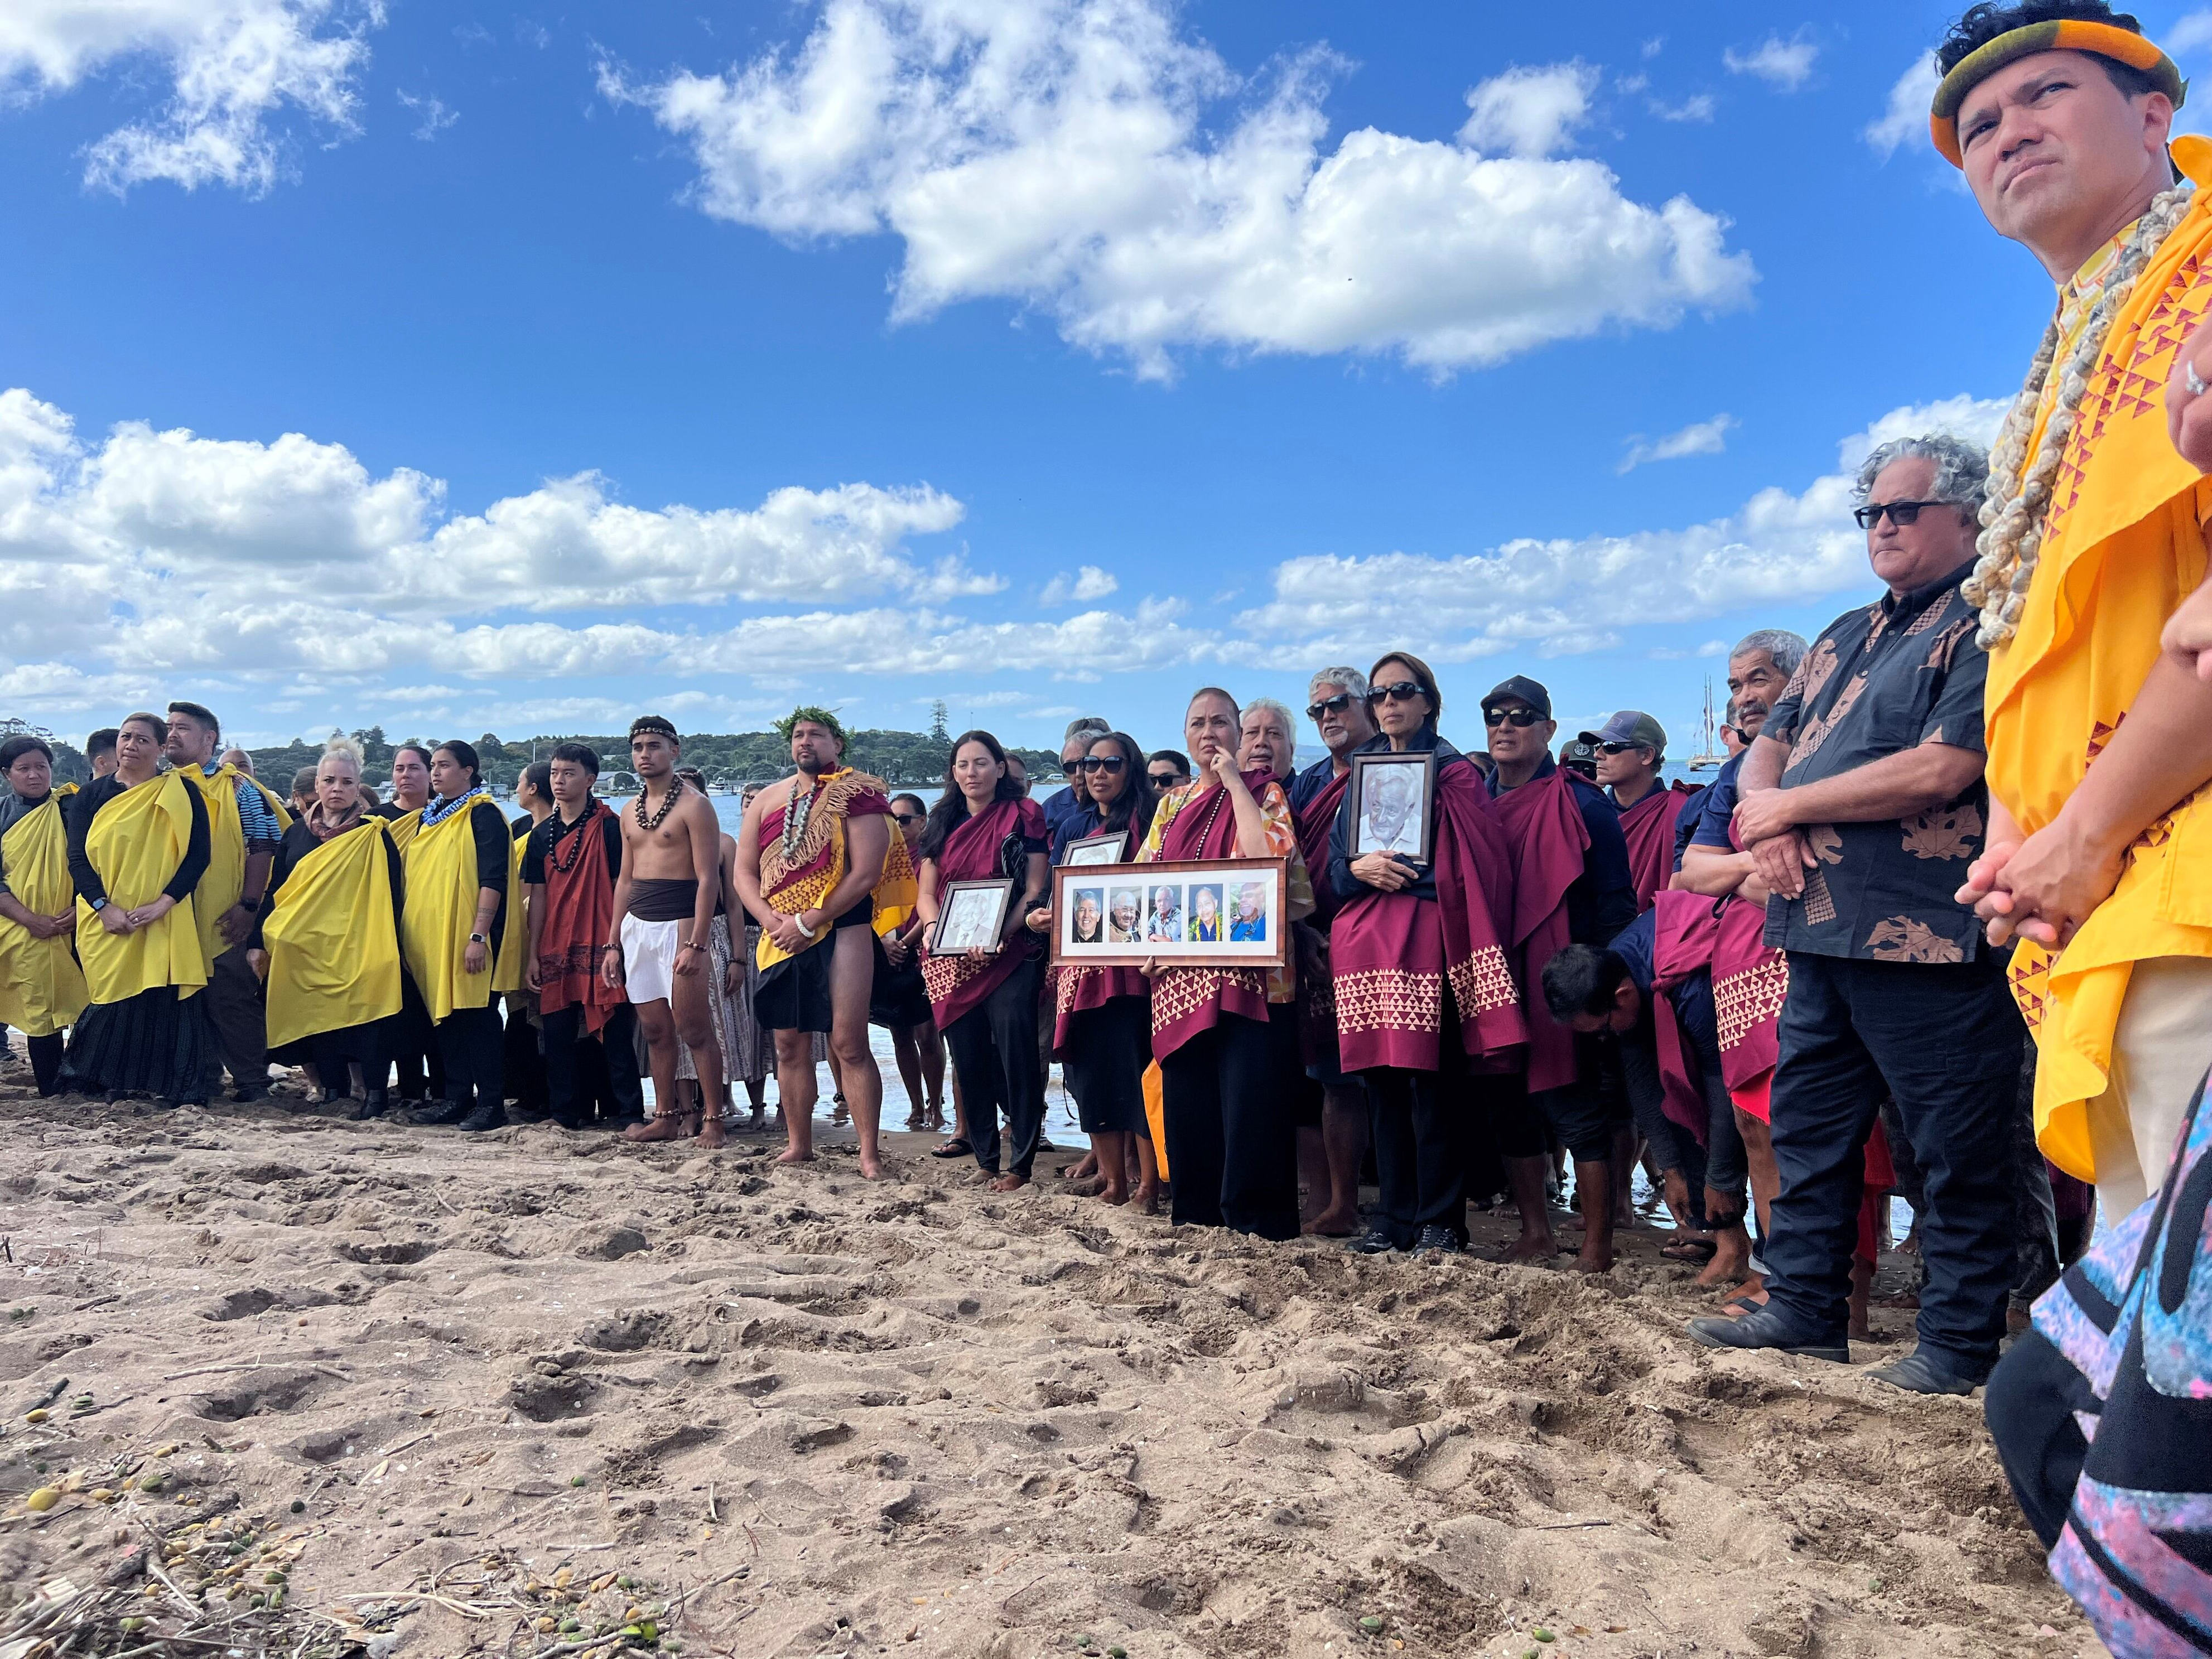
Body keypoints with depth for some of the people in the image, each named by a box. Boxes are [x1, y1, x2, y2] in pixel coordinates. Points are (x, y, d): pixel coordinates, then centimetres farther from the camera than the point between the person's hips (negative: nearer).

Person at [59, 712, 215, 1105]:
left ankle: (179, 1088, 1)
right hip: (106, 920, 2)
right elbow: (78, 858, 3)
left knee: (165, 996, -5)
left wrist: (162, 904, -15)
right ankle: (114, 1083, 14)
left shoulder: (181, 794, 3)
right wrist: (105, 907, -12)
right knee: (112, 996, 1)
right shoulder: (91, 795, 9)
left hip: (165, 921, -2)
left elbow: (198, 855, -3)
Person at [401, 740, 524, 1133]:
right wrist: (409, 931, 14)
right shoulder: (431, 816, 16)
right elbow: (413, 874, 22)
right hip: (431, 936, 8)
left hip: (468, 937, -8)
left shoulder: (483, 814, -8)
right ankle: (457, 1098, 17)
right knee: (444, 1015, 9)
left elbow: (493, 879, -15)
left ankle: (491, 1102, 1)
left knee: (476, 1016, -5)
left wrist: (478, 936, -21)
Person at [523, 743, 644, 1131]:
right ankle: (569, 1111, 18)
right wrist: (532, 955, 9)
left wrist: (617, 945, -10)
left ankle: (627, 1112, 1)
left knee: (613, 1032, -5)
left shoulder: (609, 828, -3)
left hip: (601, 948, -5)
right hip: (556, 952, 5)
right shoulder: (542, 834, 13)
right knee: (559, 1034, 7)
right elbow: (538, 896, 14)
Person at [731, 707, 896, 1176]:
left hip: (842, 929, -6)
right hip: (781, 937, 6)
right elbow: (744, 872, 12)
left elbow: (866, 874, -13)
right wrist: (770, 920, -7)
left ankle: (869, 1152, -4)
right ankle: (798, 1145, 20)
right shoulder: (768, 800, 14)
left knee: (849, 1044, -9)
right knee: (790, 1045, 9)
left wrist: (805, 923, -14)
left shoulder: (857, 797, -4)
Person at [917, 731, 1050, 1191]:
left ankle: (1019, 1163, -5)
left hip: (1009, 956, -4)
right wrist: (932, 926, -9)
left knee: (1016, 1056, -12)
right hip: (950, 960, 4)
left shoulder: (1023, 817, 1)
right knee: (969, 1061, 6)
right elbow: (926, 891, 13)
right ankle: (985, 1157, 19)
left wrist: (999, 934, -21)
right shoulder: (942, 823, 14)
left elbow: (1034, 891, -6)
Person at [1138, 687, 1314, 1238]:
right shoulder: (1173, 802, 18)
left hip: (1249, 971, -5)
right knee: (1187, 1103, 8)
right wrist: (1151, 922, -4)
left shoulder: (1265, 793, 2)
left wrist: (1233, 781, -11)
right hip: (1181, 974, 5)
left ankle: (1258, 1223, 1)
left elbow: (1270, 857, -17)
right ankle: (1196, 1217, 20)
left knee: (1249, 1100, -8)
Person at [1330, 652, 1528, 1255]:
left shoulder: (1454, 773, 6)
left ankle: (1440, 1222, 1)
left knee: (1431, 1082, -8)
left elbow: (1480, 865, -3)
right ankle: (1392, 1217, 13)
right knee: (1382, 1082, 5)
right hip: (1363, 941, 5)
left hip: (1427, 938, -4)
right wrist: (1360, 868, -6)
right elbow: (1333, 859, 15)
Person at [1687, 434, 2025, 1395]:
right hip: (1820, 928, 9)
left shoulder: (1986, 629, -6)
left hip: (1927, 935, -8)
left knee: (1956, 1151, 2)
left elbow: (1940, 772, -19)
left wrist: (1787, 805, -9)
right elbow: (1768, 748, 19)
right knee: (1808, 1127, 14)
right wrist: (1769, 819, -5)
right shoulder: (1844, 638, 20)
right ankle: (1804, 1307, 25)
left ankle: (1960, 1343, 13)